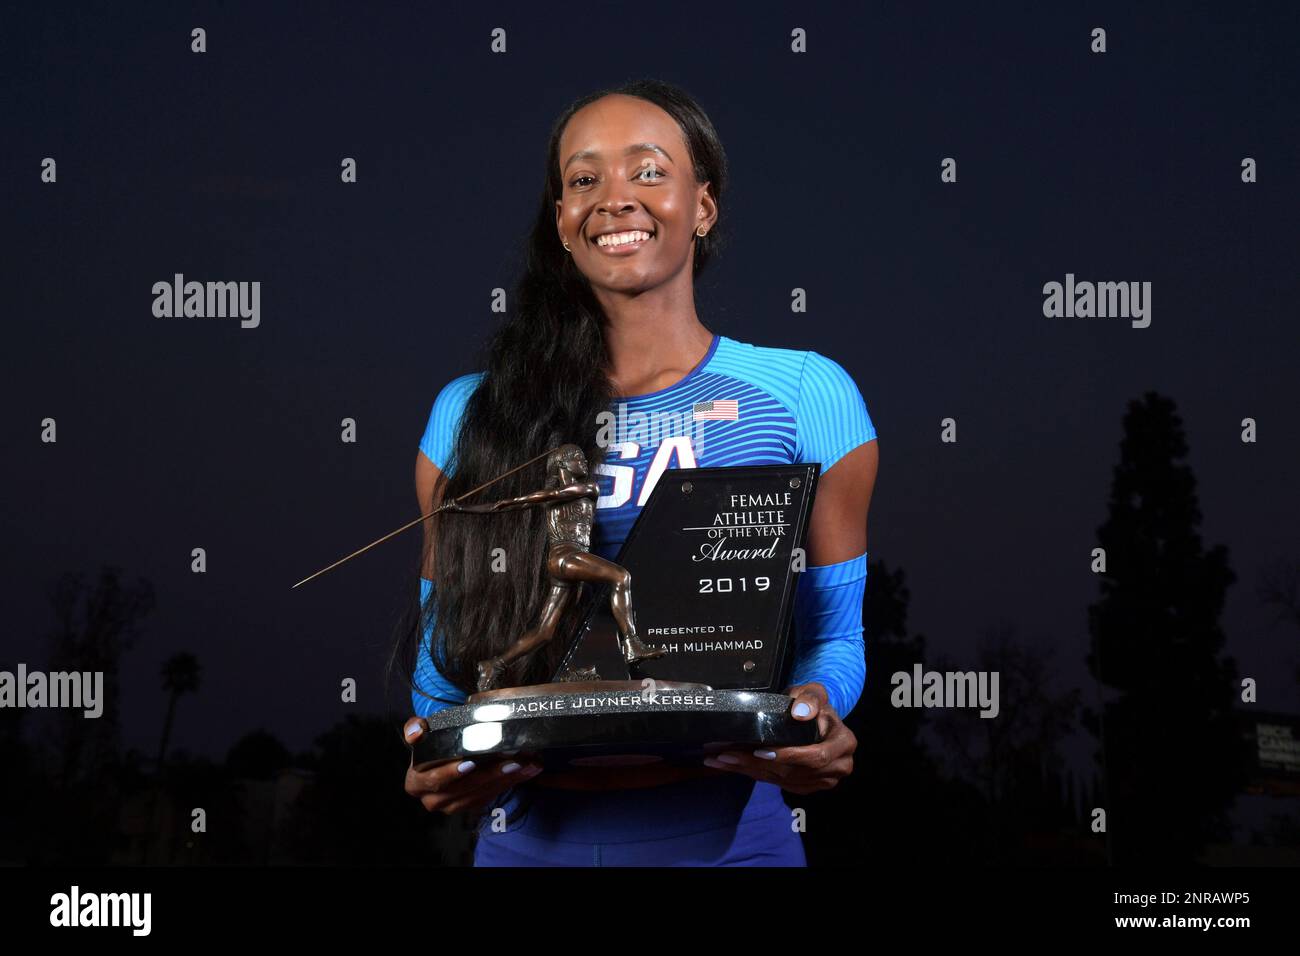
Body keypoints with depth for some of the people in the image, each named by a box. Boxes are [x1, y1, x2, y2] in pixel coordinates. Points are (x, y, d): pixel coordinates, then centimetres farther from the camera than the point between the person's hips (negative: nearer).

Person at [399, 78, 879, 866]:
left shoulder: (805, 395, 0)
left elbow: (832, 634, 3)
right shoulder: (472, 417, 4)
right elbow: (446, 649, 7)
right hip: (531, 837, 1)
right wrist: (441, 754, -13)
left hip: (726, 837, -1)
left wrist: (814, 719, -17)